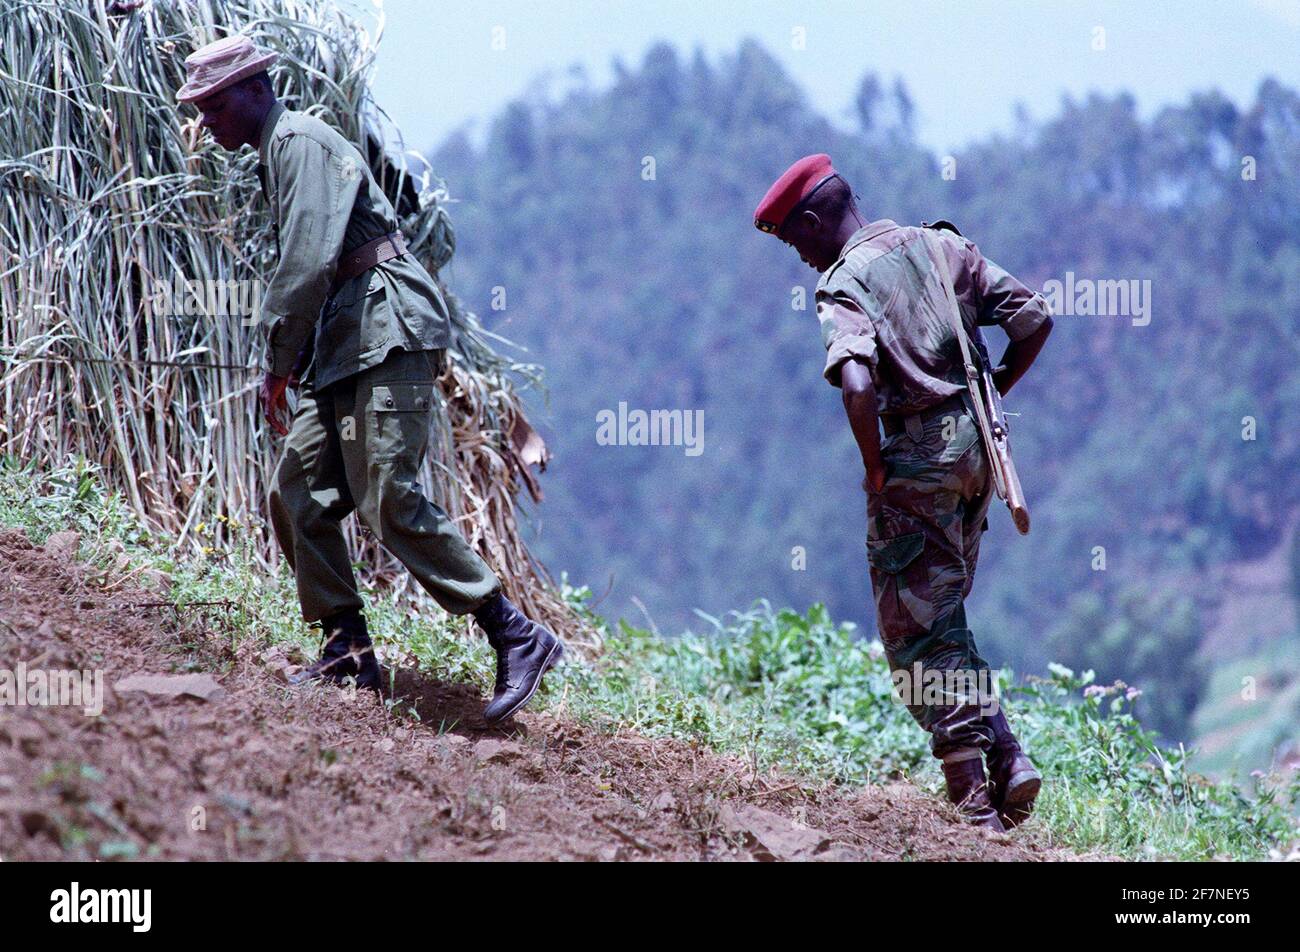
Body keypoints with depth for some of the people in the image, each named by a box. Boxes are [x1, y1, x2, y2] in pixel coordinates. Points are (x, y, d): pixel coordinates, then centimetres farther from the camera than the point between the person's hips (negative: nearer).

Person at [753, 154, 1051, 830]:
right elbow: (1035, 319, 6)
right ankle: (1004, 756, 9)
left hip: (918, 456, -7)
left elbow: (857, 385, -28)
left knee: (917, 632, 2)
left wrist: (875, 468, -13)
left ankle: (975, 801, 0)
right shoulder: (942, 246, 9)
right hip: (977, 445, 7)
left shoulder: (842, 284, -10)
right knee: (941, 616, 21)